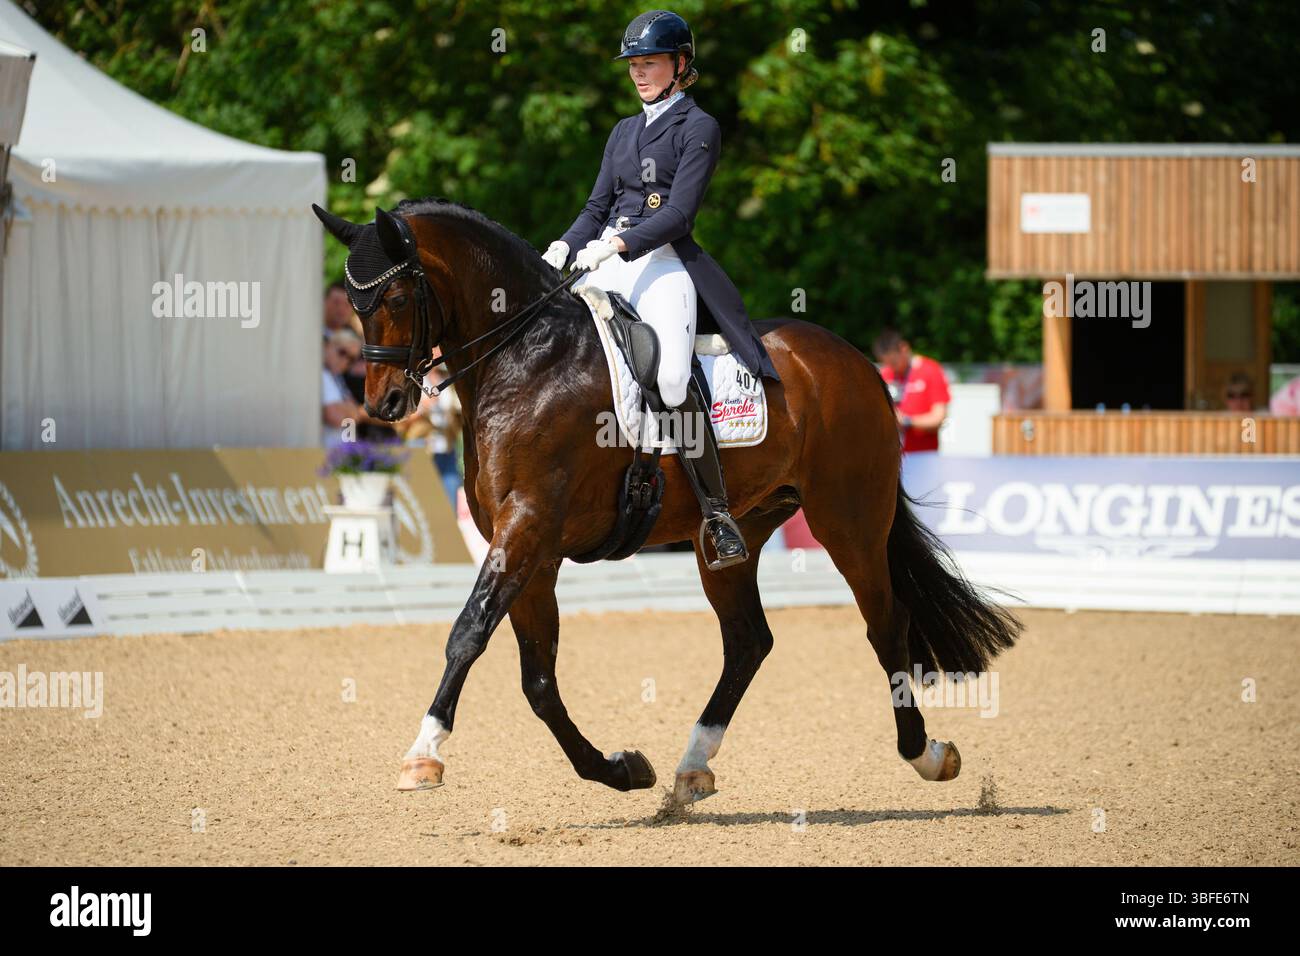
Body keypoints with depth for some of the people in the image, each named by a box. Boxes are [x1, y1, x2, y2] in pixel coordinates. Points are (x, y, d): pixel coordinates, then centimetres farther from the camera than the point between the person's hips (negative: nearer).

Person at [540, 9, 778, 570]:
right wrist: (562, 250, 0)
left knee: (671, 378, -28)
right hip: (606, 263, 7)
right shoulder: (624, 133, 21)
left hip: (665, 264, -7)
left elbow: (677, 213, -10)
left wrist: (616, 245, -22)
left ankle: (716, 510, -22)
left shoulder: (698, 129, 0)